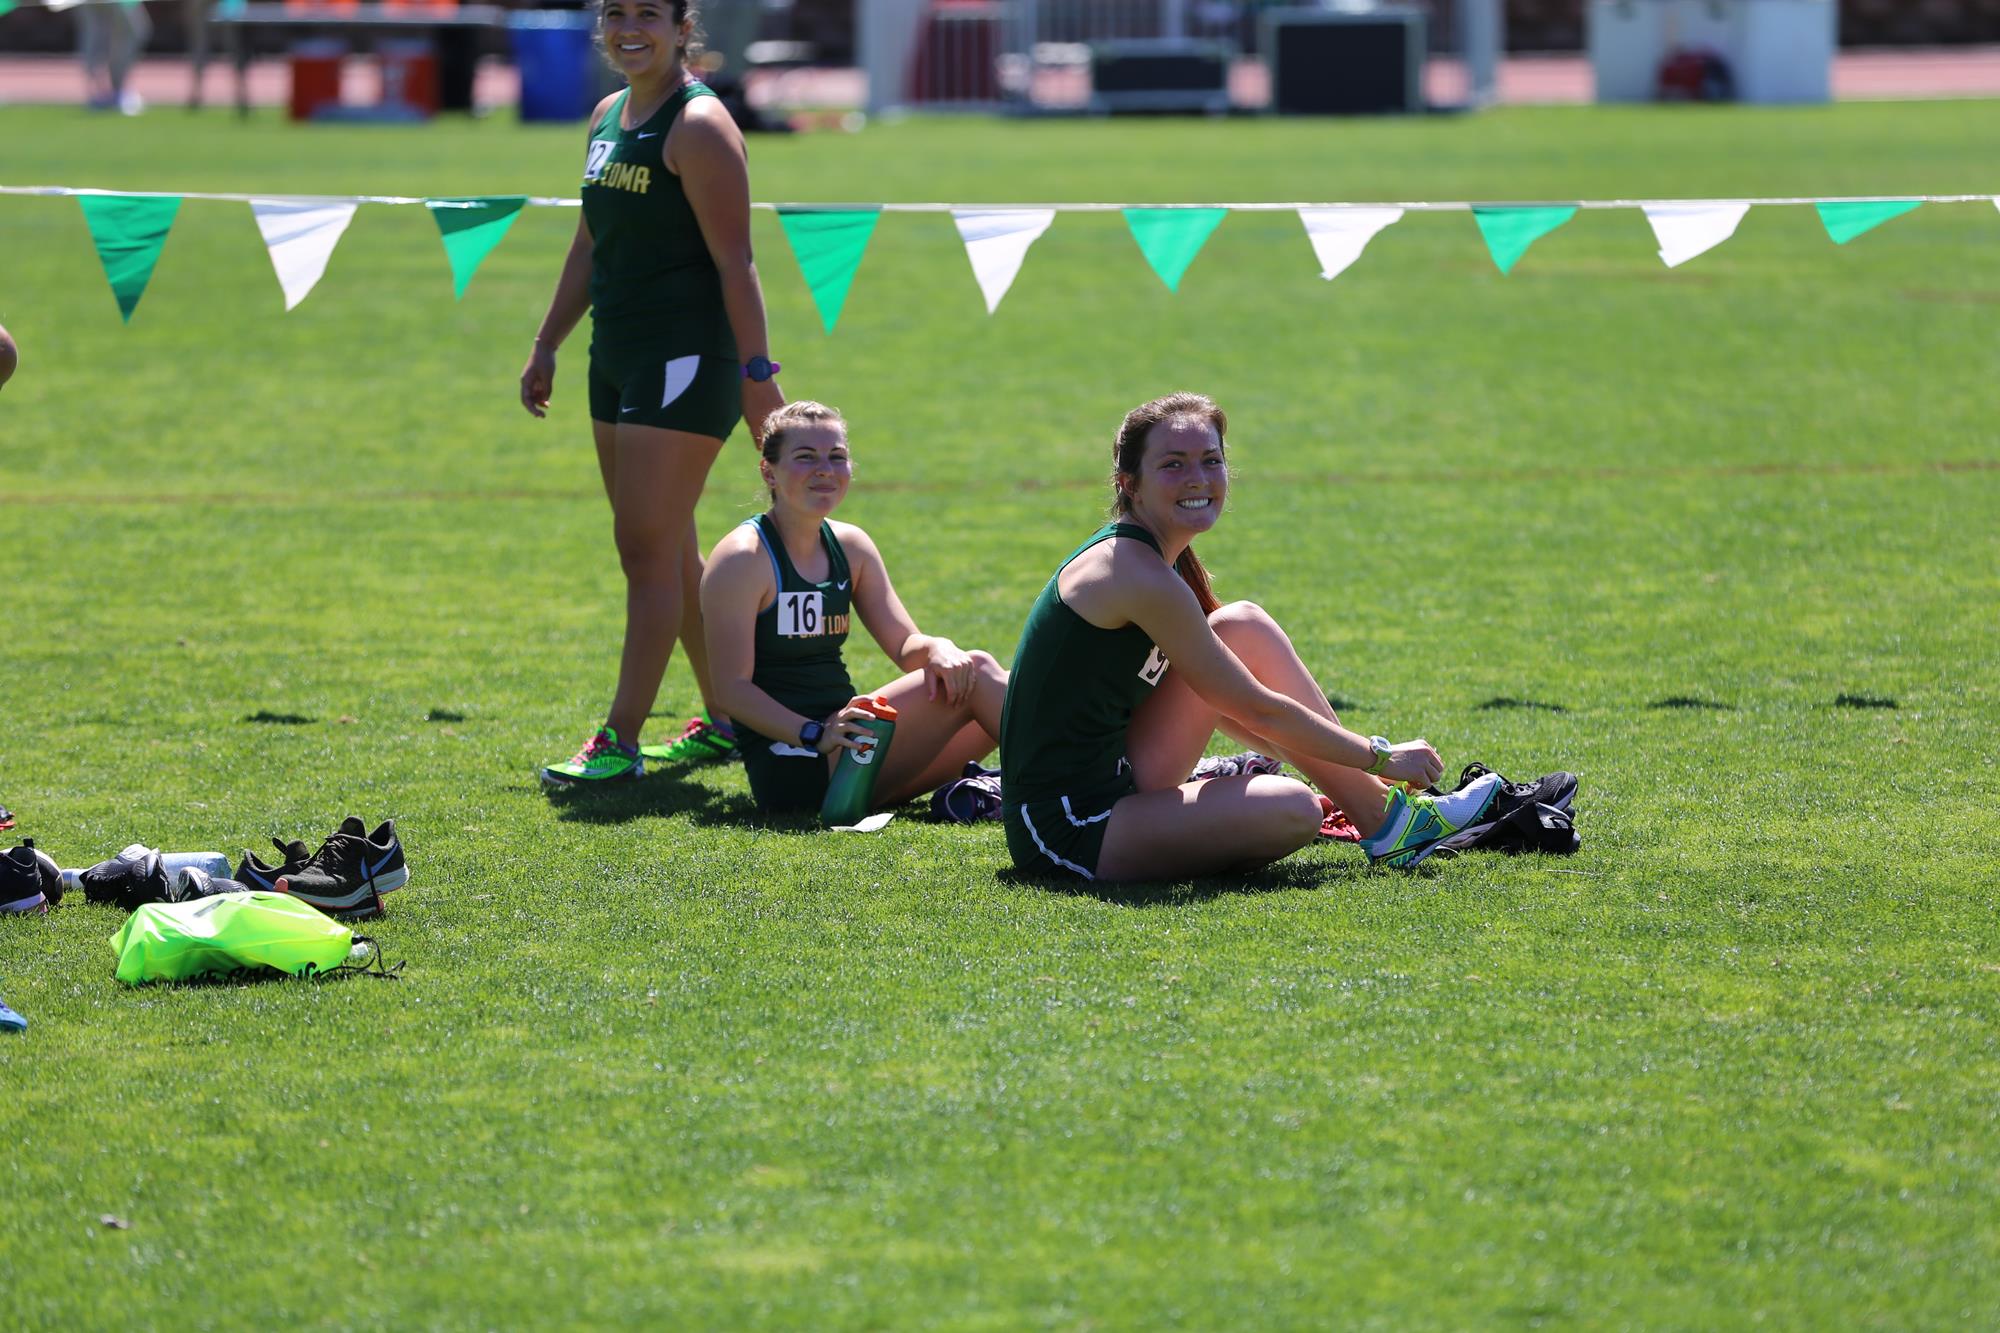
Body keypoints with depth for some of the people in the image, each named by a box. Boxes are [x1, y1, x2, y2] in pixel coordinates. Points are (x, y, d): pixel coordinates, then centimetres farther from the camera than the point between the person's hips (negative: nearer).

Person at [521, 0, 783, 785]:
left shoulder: (698, 126, -13)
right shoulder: (608, 117, 14)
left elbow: (734, 263, -17)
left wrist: (758, 375, -20)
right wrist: (547, 345, 23)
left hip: (686, 360, -9)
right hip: (618, 360, 9)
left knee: (647, 548, -10)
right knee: (668, 552, 14)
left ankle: (620, 741, -9)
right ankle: (727, 720, 23)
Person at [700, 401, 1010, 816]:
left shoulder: (850, 545, 12)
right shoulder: (742, 559, -11)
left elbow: (906, 645, 11)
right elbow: (732, 688, -17)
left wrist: (937, 649, -14)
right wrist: (815, 735, -30)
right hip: (788, 764, -9)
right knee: (977, 674, -16)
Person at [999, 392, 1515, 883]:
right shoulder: (1142, 577, -17)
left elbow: (1214, 703, 23)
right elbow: (1256, 710, -11)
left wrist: (1351, 774, 21)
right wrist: (1381, 757, 1)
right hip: (1070, 832, -10)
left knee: (1244, 626, 10)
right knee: (1292, 810, -28)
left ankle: (1377, 811, 9)